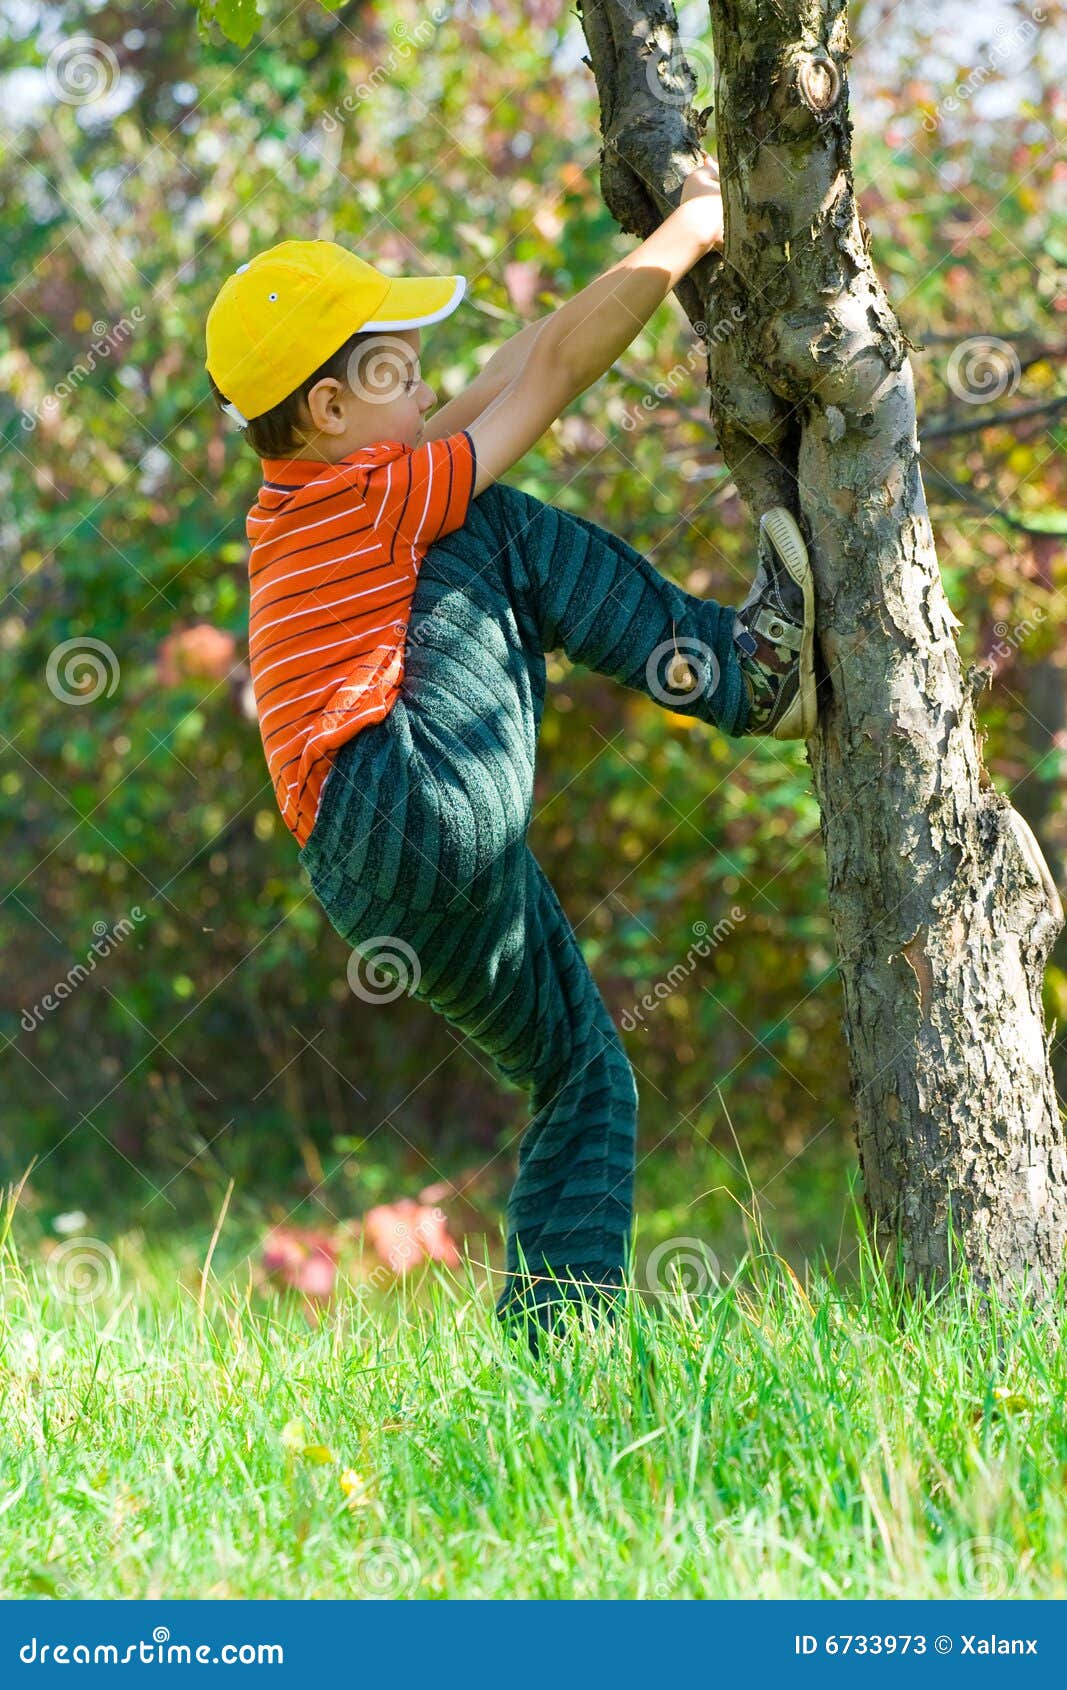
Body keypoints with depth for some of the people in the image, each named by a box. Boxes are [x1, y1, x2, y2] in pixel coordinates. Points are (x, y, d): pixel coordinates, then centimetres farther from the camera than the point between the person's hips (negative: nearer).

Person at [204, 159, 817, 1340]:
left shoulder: (306, 504, 22)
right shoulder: (372, 496, -4)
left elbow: (513, 372, 27)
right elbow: (556, 370, -4)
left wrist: (666, 239, 28)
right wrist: (687, 232, 3)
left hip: (388, 887, 10)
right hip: (418, 810, -10)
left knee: (586, 1079, 15)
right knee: (499, 535, -3)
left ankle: (555, 1331, 8)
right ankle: (744, 673, 1)